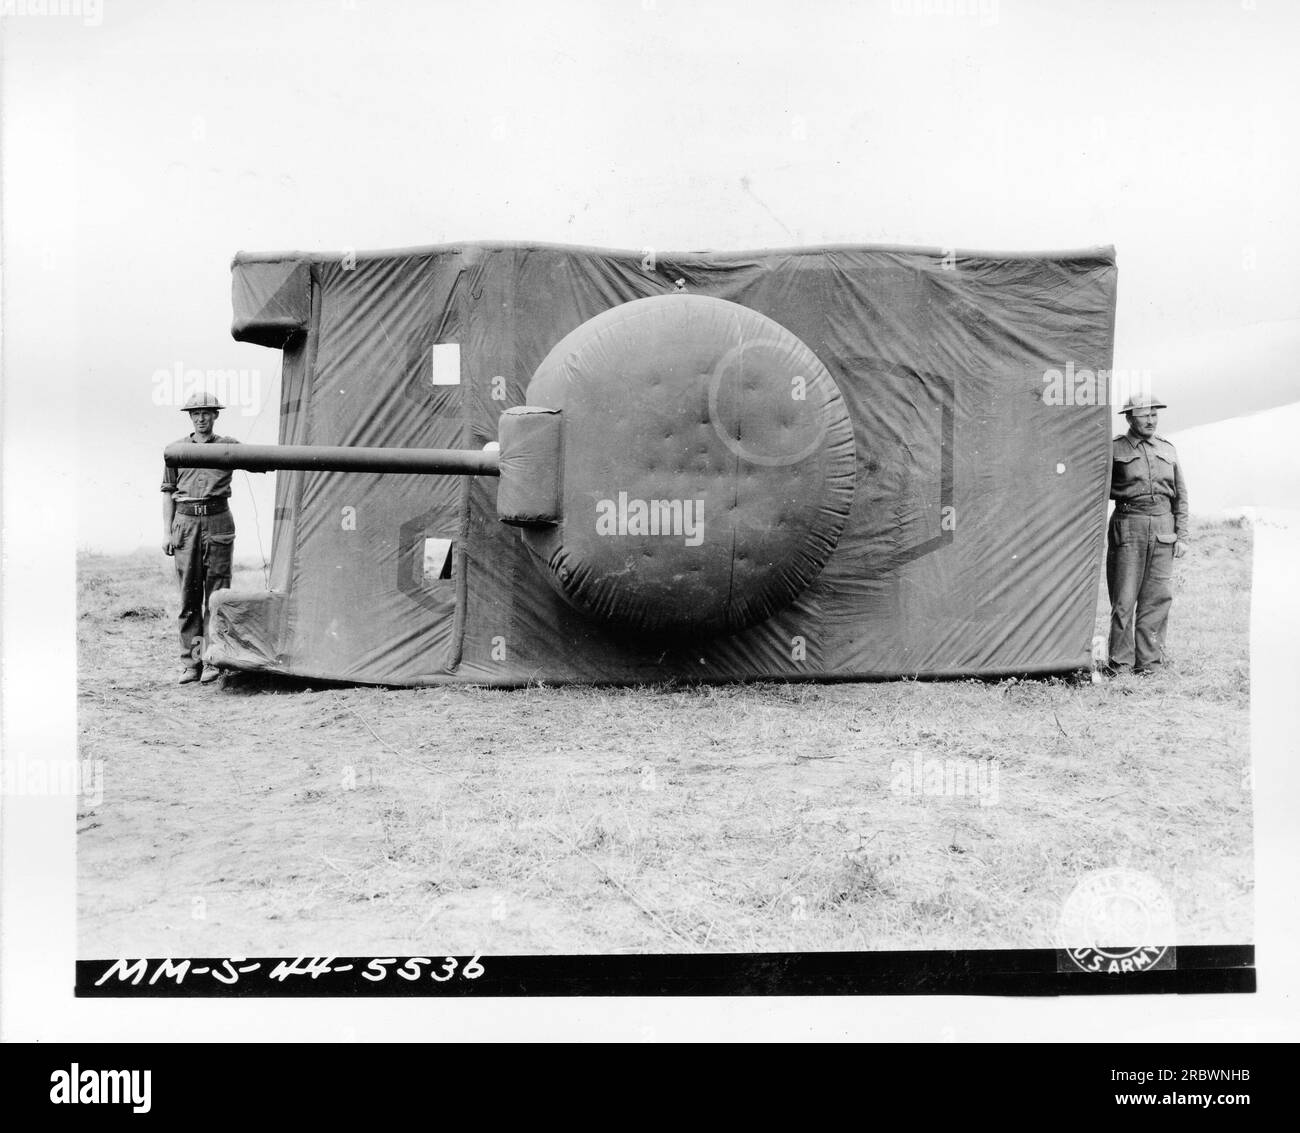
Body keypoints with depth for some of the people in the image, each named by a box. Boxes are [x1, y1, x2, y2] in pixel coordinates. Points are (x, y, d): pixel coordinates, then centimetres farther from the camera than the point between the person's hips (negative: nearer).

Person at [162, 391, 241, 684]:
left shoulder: (228, 446, 8)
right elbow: (168, 492, 13)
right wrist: (167, 531, 6)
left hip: (217, 521, -2)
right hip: (185, 521, 2)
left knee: (216, 591, -2)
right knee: (188, 592, 3)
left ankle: (214, 661, 3)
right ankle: (190, 662, 8)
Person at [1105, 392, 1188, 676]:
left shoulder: (1167, 450, 13)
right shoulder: (1114, 449, 0)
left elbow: (1181, 496, 15)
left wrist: (1182, 536, 9)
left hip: (1163, 528, 4)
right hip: (1128, 527, -4)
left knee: (1157, 598, 3)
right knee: (1124, 598, -3)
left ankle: (1148, 661, 10)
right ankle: (1120, 663, 5)